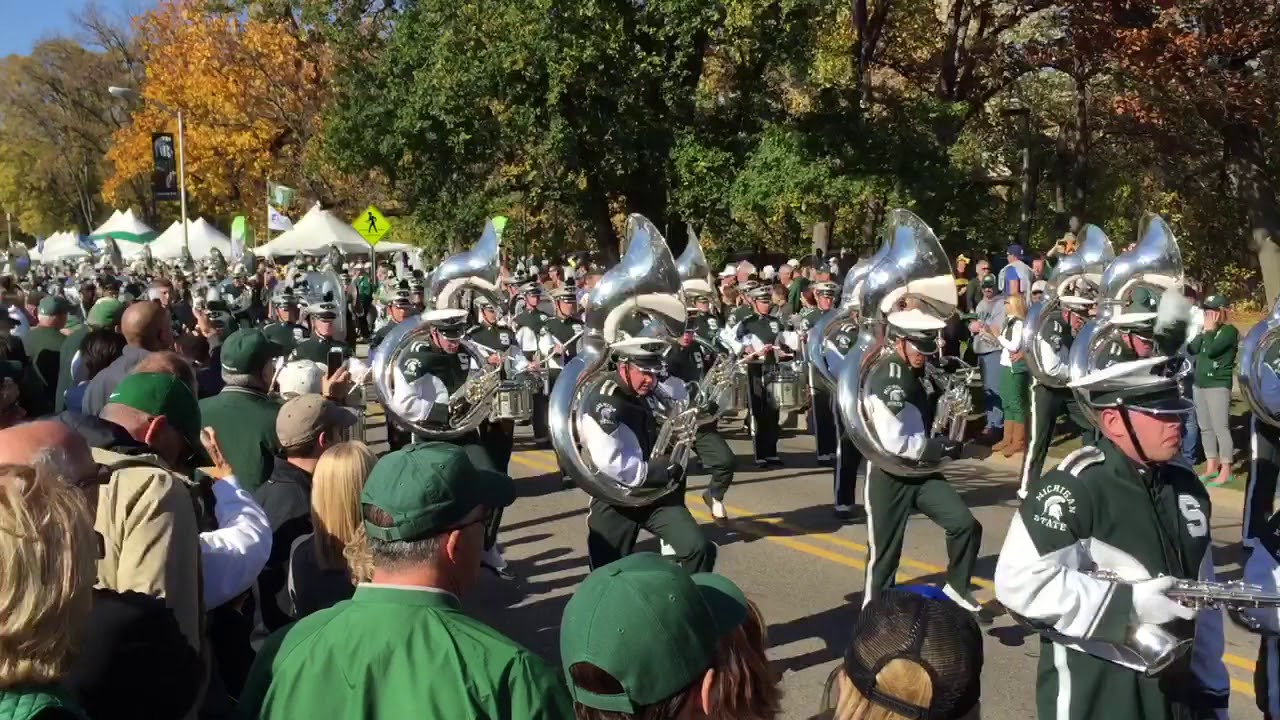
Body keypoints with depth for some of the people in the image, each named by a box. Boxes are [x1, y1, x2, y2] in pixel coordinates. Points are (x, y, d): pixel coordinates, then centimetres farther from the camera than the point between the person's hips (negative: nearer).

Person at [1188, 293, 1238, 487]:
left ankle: (1225, 471, -3)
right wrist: (1204, 331, 0)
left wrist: (1209, 330, -10)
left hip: (1218, 385, -8)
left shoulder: (1229, 330, -9)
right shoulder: (1208, 330, 14)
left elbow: (1211, 350, -21)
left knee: (1221, 428, -8)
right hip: (1200, 384, 8)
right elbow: (1192, 349, 6)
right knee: (1205, 428, 11)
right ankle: (1211, 467, 19)